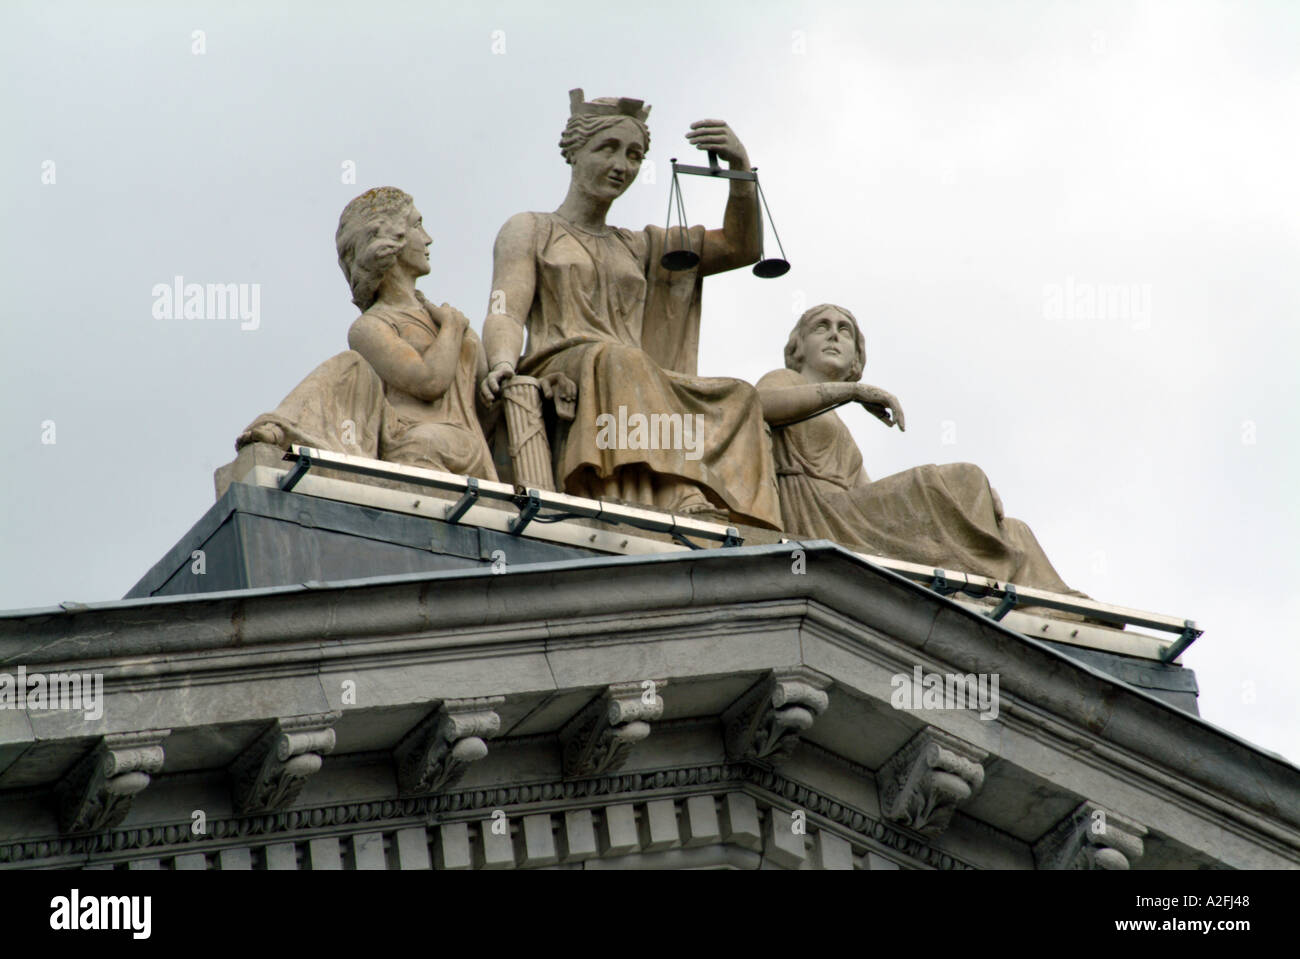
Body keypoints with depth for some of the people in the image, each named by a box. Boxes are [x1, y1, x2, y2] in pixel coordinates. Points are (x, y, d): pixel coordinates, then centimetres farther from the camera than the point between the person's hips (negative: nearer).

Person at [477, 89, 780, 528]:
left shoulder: (639, 248, 30)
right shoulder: (529, 230, 18)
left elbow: (740, 248, 20)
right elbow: (506, 313, 2)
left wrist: (740, 166, 3)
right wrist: (503, 364, -22)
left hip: (637, 379, 5)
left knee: (738, 399, -22)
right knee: (620, 360, -38)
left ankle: (731, 518, -46)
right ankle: (684, 502, -55)